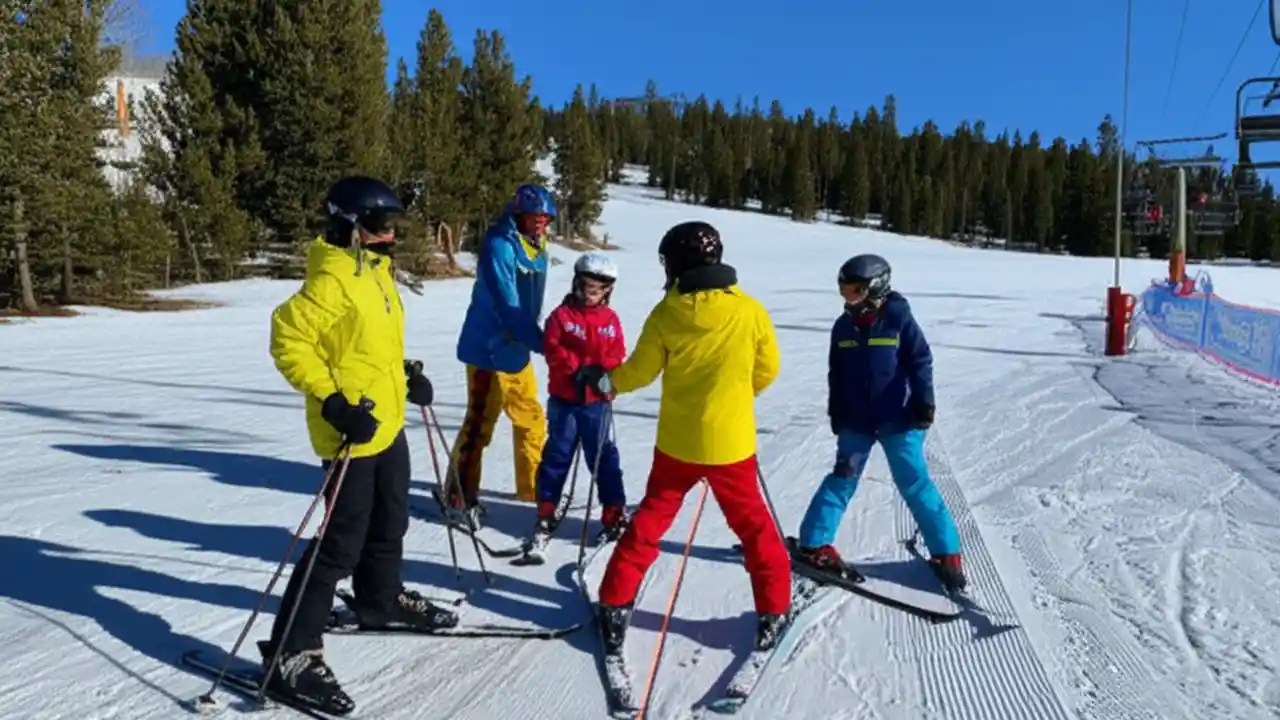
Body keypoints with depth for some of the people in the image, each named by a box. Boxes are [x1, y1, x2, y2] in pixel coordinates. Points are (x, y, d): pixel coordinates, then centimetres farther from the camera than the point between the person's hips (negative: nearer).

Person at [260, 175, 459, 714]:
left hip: (387, 423, 10)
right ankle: (291, 653, 5)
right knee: (342, 543, -6)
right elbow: (288, 341, -23)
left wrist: (406, 374, 14)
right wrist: (331, 401, -27)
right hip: (353, 430, -10)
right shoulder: (332, 281, -20)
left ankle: (382, 601, 46)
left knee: (389, 524, 24)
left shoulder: (375, 272, 10)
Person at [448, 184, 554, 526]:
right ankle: (460, 497, 9)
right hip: (489, 350, -9)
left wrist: (536, 341, 8)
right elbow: (506, 304, -24)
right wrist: (542, 343, -27)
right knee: (479, 424, -3)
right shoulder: (499, 245, -16)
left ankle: (532, 487, 31)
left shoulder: (536, 250, 10)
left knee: (532, 420, 16)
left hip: (517, 351, 9)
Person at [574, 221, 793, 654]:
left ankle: (615, 605, 19)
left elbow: (639, 372, -1)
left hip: (677, 442, 1)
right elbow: (767, 371, 2)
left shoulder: (666, 314, -9)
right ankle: (773, 611, 19)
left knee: (650, 521, 16)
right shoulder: (751, 310, -9)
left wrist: (601, 379, 18)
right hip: (731, 441, 0)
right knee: (754, 525, 15)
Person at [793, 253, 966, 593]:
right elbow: (836, 374, 10)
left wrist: (924, 403, -10)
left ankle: (946, 552, 14)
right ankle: (814, 543, 12)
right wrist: (836, 413, 8)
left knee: (915, 483, 2)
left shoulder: (899, 320, -10)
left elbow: (921, 362, -6)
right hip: (856, 421, 3)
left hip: (898, 420, -3)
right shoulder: (843, 326, 2)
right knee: (842, 479, 5)